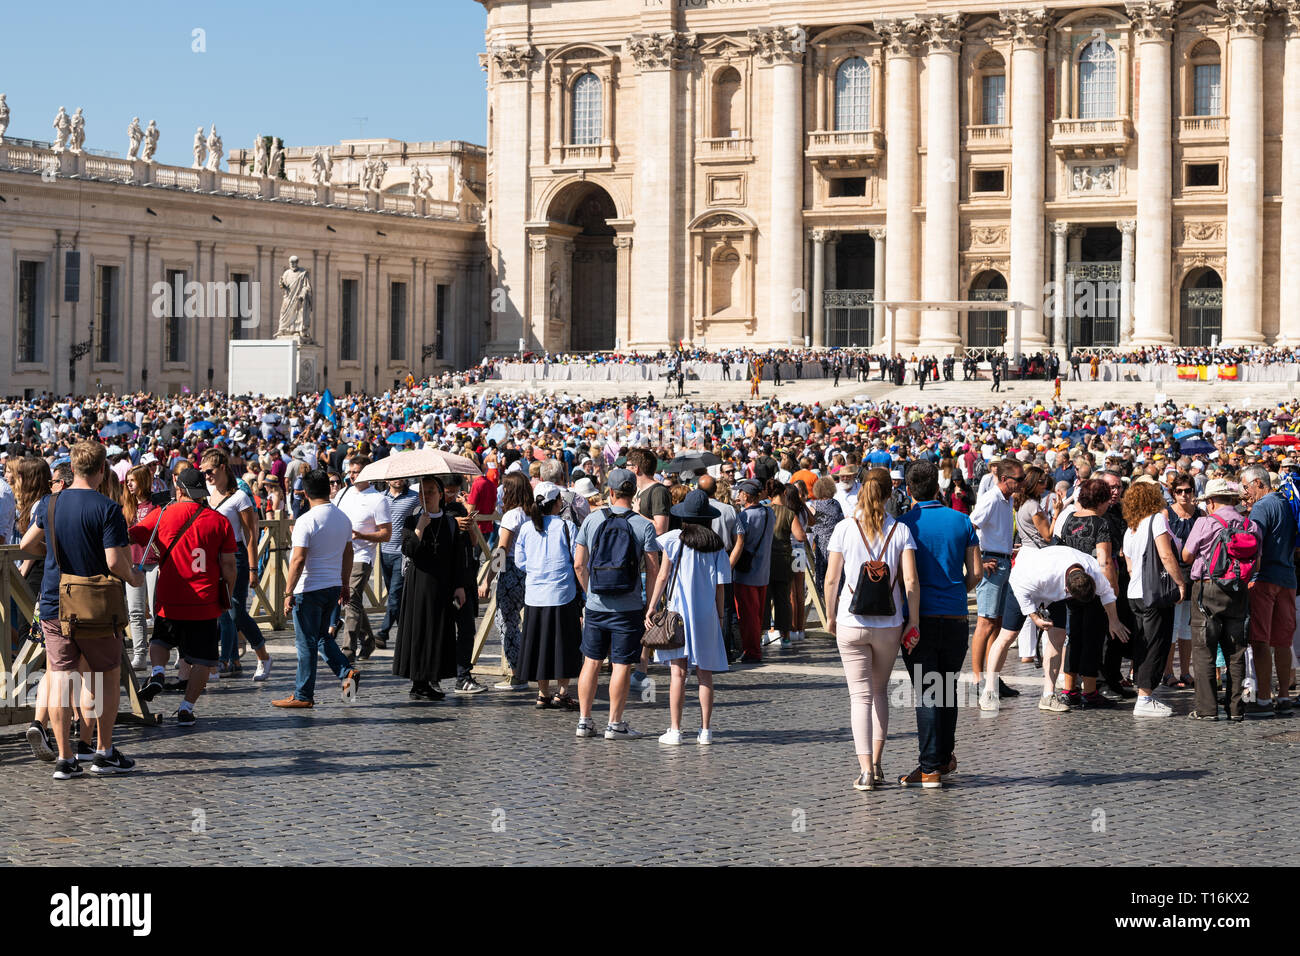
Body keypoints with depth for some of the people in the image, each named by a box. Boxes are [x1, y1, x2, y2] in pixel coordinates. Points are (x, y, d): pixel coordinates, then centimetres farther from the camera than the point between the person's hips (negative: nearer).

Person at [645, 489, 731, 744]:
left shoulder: (674, 540, -4)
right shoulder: (716, 545, 3)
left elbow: (663, 577, -4)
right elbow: (720, 585, 4)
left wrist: (651, 608, 1)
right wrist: (720, 614, 14)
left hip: (679, 610, -2)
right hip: (706, 613, 2)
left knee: (678, 672, -2)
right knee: (705, 674, 9)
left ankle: (674, 730, -4)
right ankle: (705, 730, 10)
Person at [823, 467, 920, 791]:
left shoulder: (845, 528, -4)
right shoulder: (900, 530, -4)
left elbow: (831, 579, -4)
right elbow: (910, 581, -9)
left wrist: (830, 617, 9)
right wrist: (914, 621, -1)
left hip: (851, 622, -1)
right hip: (888, 624, 1)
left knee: (861, 696, 2)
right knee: (880, 691, 19)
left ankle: (865, 770, -8)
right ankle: (876, 764, 20)